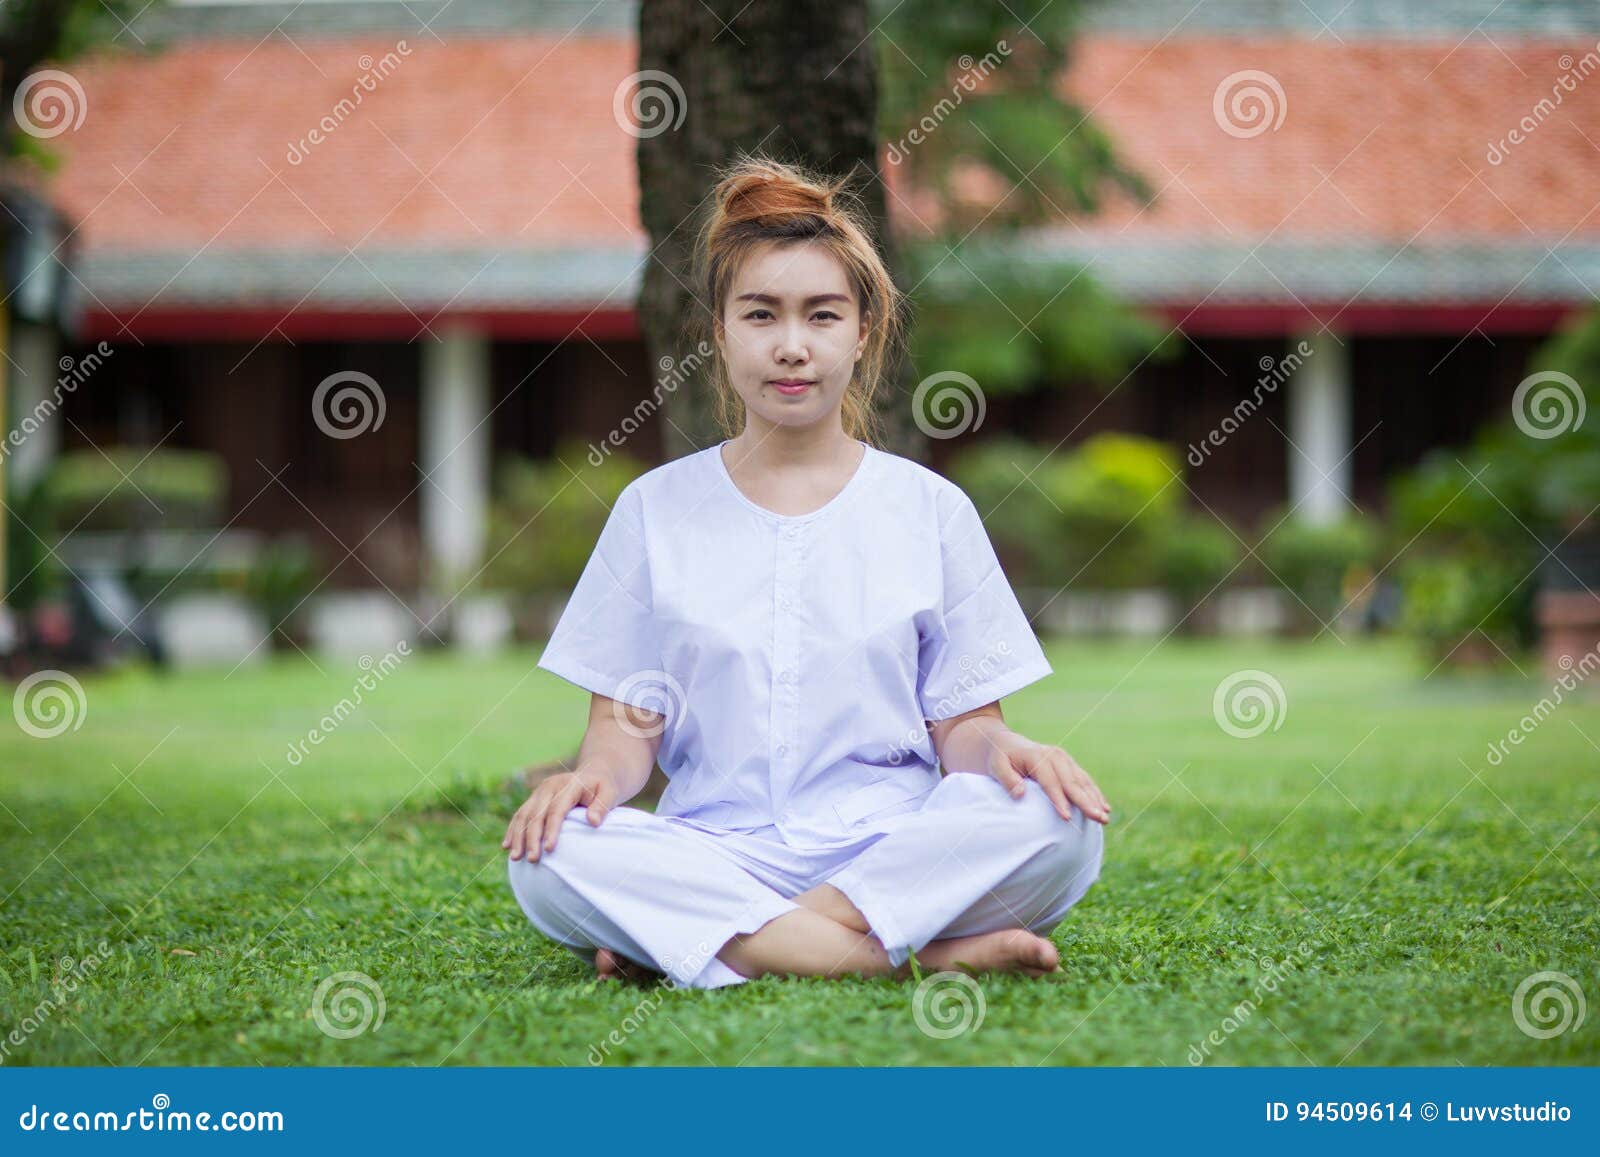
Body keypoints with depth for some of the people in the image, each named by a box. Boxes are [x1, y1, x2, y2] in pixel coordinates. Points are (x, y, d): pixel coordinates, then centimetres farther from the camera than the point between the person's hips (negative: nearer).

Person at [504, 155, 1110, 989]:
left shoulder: (930, 509, 10)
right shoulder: (656, 509, 11)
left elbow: (964, 726, 8)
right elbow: (626, 721, 8)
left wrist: (1003, 752, -16)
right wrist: (596, 772, -15)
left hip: (888, 846, 0)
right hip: (716, 850, 0)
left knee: (1059, 823, -29)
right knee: (546, 854, -31)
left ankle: (730, 945, -25)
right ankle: (916, 947, -30)